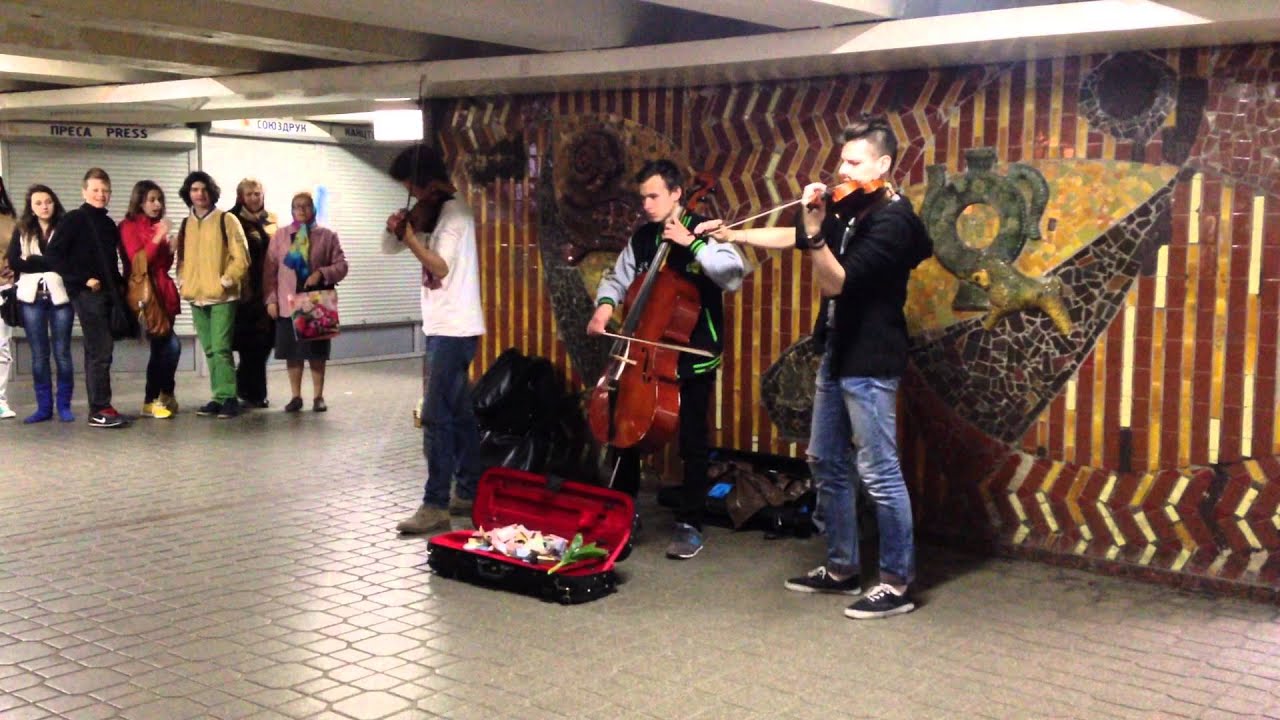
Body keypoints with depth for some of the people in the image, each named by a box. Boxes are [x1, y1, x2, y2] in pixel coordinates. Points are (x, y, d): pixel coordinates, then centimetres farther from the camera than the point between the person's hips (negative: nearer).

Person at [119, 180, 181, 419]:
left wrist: (171, 248, 2)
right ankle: (161, 396, -4)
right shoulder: (129, 227, -3)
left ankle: (153, 400, 13)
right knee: (171, 346, -15)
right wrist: (157, 238, -18)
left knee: (161, 349, 6)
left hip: (164, 293, 7)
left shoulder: (157, 226, 17)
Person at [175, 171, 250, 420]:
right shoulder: (186, 225, 13)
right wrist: (183, 281, 5)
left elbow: (241, 257, -6)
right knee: (210, 351, 9)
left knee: (220, 349, -12)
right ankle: (219, 398, 15)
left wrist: (226, 281, -13)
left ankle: (228, 398, -6)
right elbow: (181, 258, 21)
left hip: (221, 296, -6)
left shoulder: (226, 220, -3)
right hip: (196, 297, 6)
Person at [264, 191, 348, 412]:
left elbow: (341, 266, 0)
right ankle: (296, 396, 13)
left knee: (316, 352, 3)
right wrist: (270, 299, -4)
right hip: (288, 303, 1)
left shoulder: (327, 236, 4)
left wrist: (321, 273, -18)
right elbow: (270, 270, 4)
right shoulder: (280, 235, 8)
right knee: (292, 352, 4)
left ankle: (318, 396, 12)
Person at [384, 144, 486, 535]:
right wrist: (396, 228, -4)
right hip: (447, 328, 10)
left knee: (436, 417, -11)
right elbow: (389, 247, 16)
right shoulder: (437, 212, 15)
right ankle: (469, 493, 21)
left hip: (452, 330, -10)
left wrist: (410, 235, -16)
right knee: (459, 414, 14)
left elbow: (440, 268, -22)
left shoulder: (453, 212, -13)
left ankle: (436, 505, -10)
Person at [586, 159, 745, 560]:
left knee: (692, 443, 1)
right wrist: (605, 305, -6)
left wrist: (692, 244, -29)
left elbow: (733, 277, -24)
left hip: (693, 358, -5)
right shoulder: (641, 238, 6)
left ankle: (689, 526, 10)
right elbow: (617, 279, 14)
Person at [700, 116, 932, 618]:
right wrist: (734, 235, 13)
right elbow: (796, 239, 20)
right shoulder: (850, 210, 10)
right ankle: (842, 568, 26)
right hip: (837, 354, 10)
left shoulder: (890, 220, -17)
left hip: (869, 363, -10)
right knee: (827, 462, 15)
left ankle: (897, 584, 5)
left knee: (879, 474, -5)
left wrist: (815, 230, -33)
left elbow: (836, 281, -23)